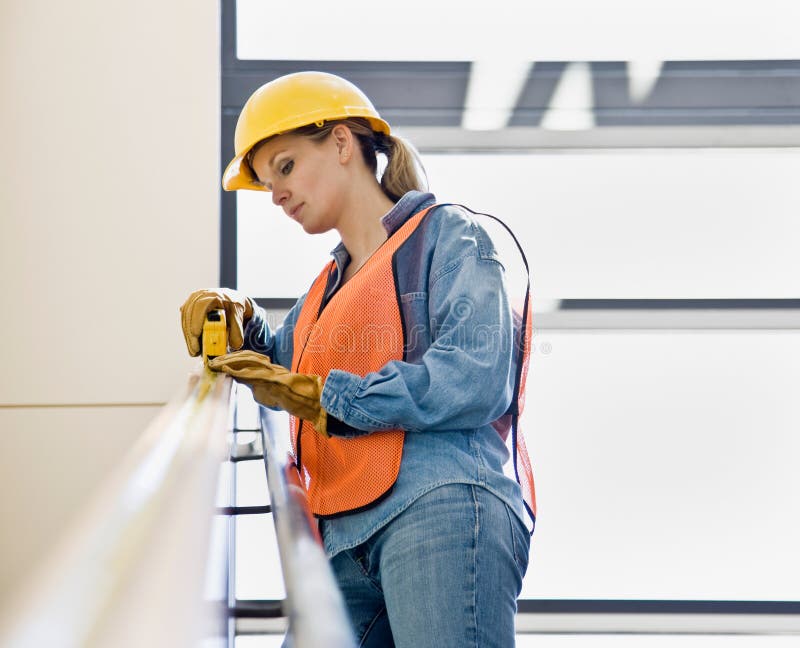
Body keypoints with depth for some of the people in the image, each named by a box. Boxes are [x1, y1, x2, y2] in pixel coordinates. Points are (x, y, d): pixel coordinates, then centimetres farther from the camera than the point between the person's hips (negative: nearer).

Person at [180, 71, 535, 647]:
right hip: (350, 539, 7)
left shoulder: (449, 236, 4)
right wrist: (240, 322, 18)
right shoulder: (329, 286, 28)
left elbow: (473, 382, -11)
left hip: (445, 510, -7)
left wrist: (321, 397, -9)